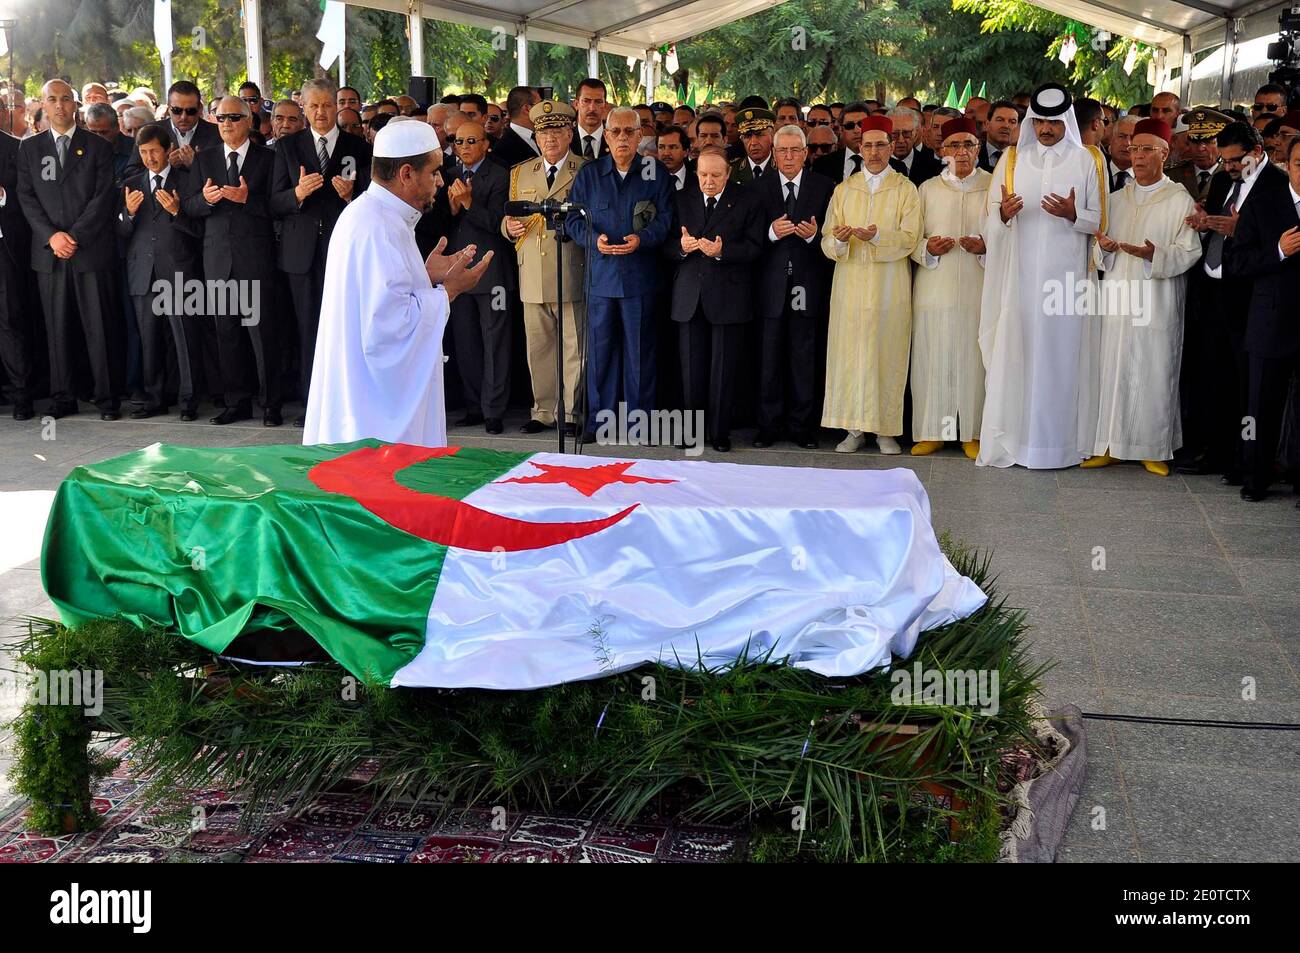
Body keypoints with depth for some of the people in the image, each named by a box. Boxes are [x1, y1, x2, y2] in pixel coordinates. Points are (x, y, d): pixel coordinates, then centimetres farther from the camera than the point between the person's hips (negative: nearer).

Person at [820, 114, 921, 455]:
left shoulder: (905, 189, 5)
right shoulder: (843, 190, 12)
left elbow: (908, 239, -8)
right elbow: (827, 244, 4)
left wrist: (877, 236, -26)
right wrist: (839, 239, -19)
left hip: (889, 287, -2)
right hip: (850, 284, 2)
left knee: (887, 354, -1)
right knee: (849, 353, -1)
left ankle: (885, 429, 6)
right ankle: (854, 429, 5)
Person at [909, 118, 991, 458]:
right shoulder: (928, 189, 12)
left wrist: (985, 246, -12)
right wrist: (928, 248, -8)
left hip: (977, 288, -1)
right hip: (935, 287, 1)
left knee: (973, 358, -3)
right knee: (933, 359, -1)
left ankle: (973, 433, 5)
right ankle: (932, 432, 6)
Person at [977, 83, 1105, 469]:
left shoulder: (1086, 162, 7)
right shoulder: (1012, 160, 10)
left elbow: (1100, 220, 6)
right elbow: (992, 216, 8)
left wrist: (1073, 214, -14)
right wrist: (1004, 213, -15)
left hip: (1066, 274, -1)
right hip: (1020, 274, 1)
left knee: (1061, 352, -2)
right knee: (1014, 350, -2)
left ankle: (1059, 441, 4)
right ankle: (1008, 438, 2)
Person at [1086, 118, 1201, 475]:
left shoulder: (1180, 200, 0)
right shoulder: (1118, 199, 14)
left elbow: (1190, 252, -5)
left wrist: (1155, 255, -22)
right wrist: (1103, 246, -5)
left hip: (1158, 303, -4)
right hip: (1118, 298, 4)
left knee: (1155, 373, -1)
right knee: (1113, 369, 2)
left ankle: (1154, 449, 8)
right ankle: (1111, 445, 9)